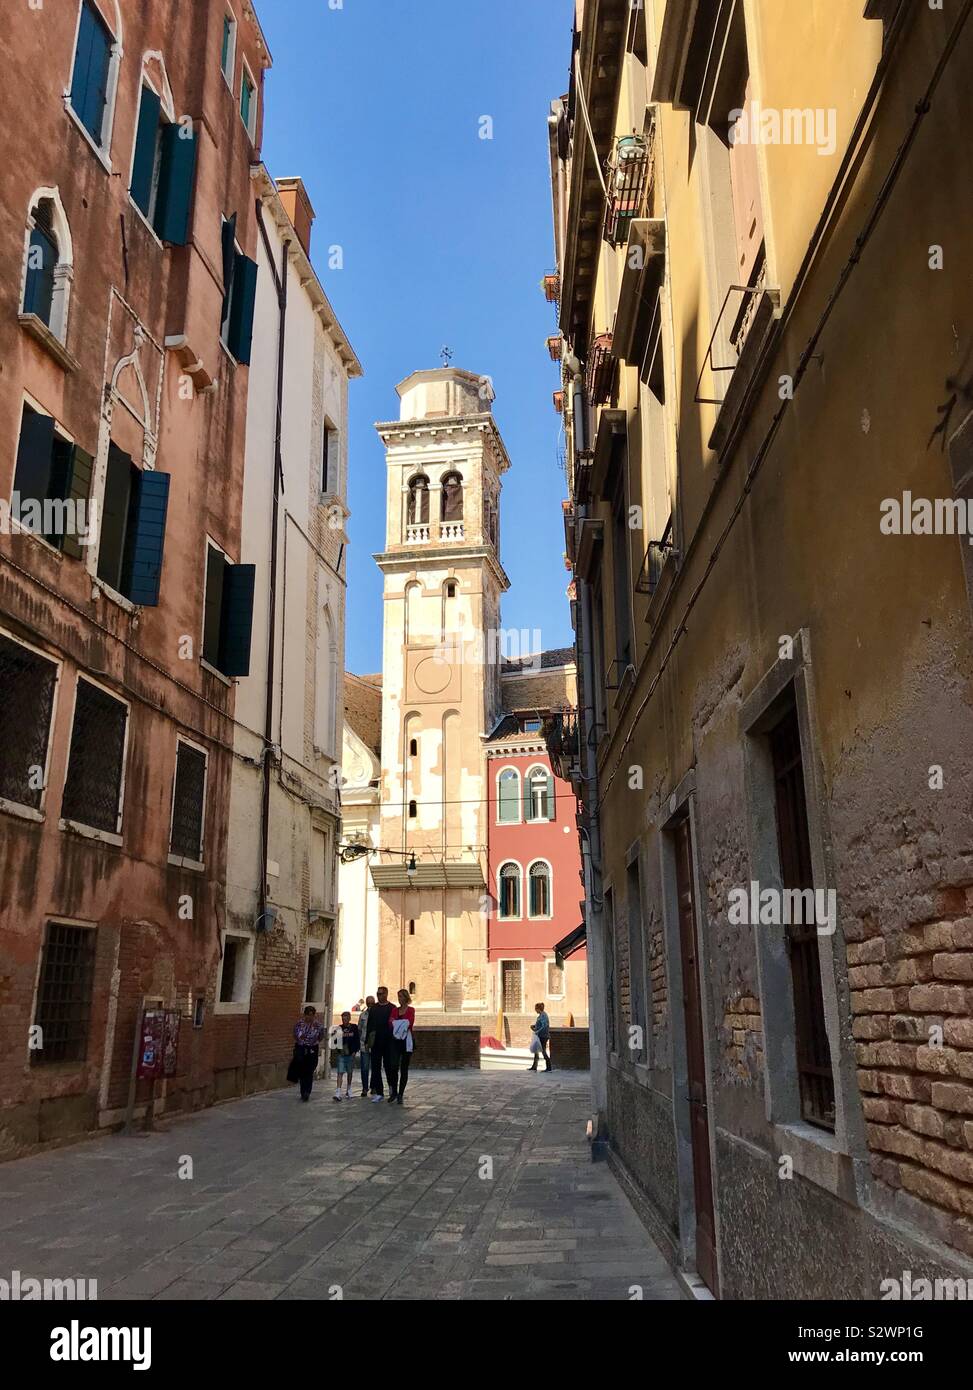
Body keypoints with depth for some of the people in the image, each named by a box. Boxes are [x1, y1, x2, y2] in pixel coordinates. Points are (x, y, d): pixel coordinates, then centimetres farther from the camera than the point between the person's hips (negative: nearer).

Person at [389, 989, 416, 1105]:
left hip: (406, 1041, -2)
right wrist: (402, 1024, -15)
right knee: (394, 1066, -11)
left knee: (404, 1068, 1)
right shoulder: (395, 1010, 12)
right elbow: (391, 1024, 2)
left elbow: (410, 1023, -11)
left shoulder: (411, 1010, 2)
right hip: (396, 1040, 2)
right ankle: (394, 1092, 3)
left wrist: (396, 1023, -5)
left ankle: (400, 1095, 7)